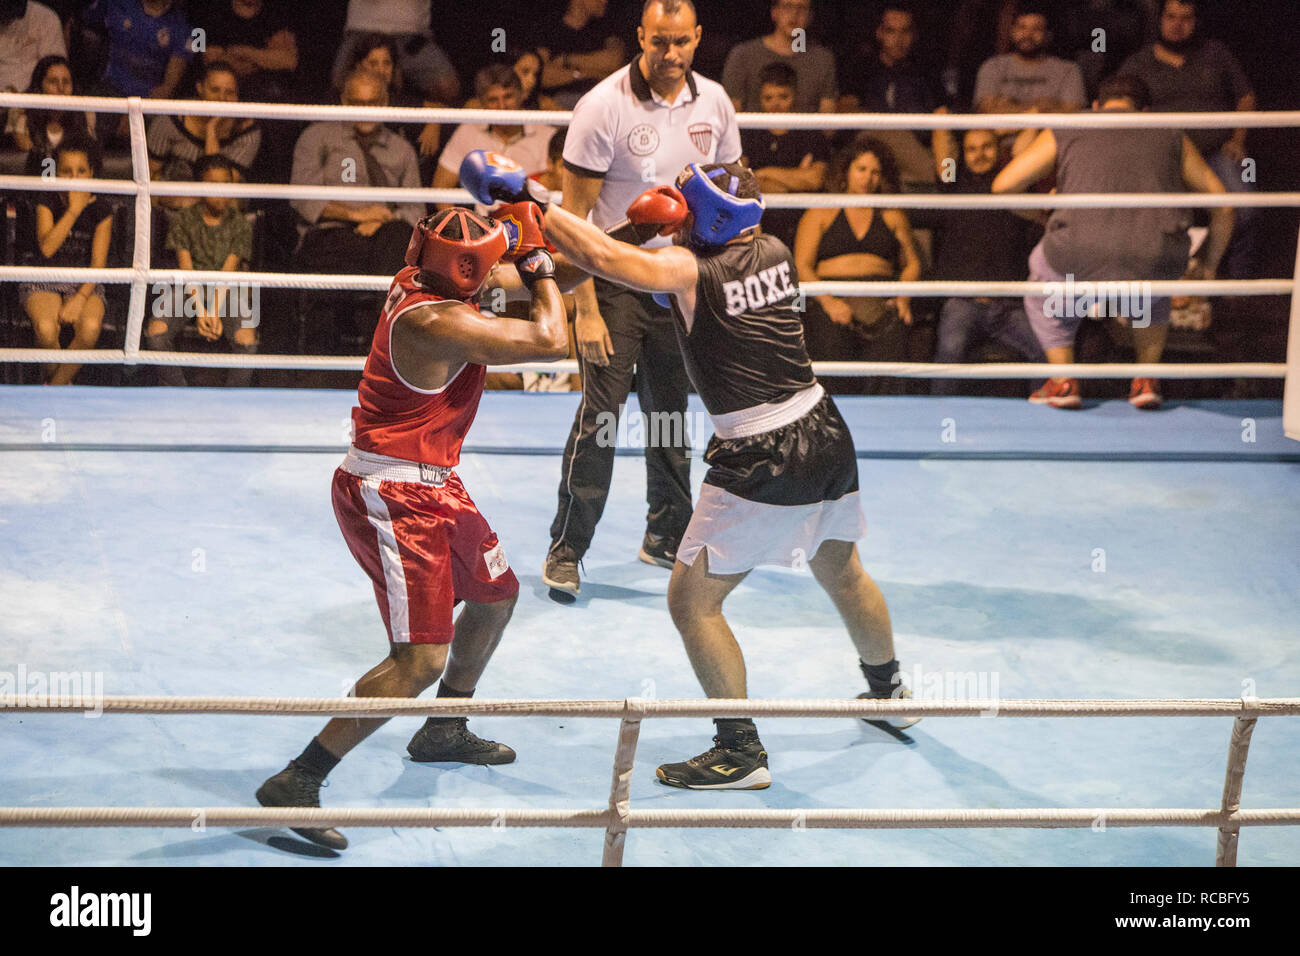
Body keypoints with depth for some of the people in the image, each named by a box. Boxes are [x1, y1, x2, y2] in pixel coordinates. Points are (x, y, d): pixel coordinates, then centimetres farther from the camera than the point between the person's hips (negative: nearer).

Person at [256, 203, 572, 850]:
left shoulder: (419, 281, 0)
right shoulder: (437, 322, -27)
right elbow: (550, 343, -24)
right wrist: (538, 261, -10)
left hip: (433, 487, 11)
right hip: (393, 499, -11)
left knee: (496, 593, 29)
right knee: (421, 659, -15)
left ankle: (443, 732, 48)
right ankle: (295, 784, -13)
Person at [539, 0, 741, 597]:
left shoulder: (713, 102, 0)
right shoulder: (604, 106, -15)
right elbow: (574, 214, -13)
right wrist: (585, 309, -18)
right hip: (615, 279, -5)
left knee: (672, 412, 12)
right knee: (599, 416, -8)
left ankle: (666, 536, 25)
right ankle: (567, 547, 2)